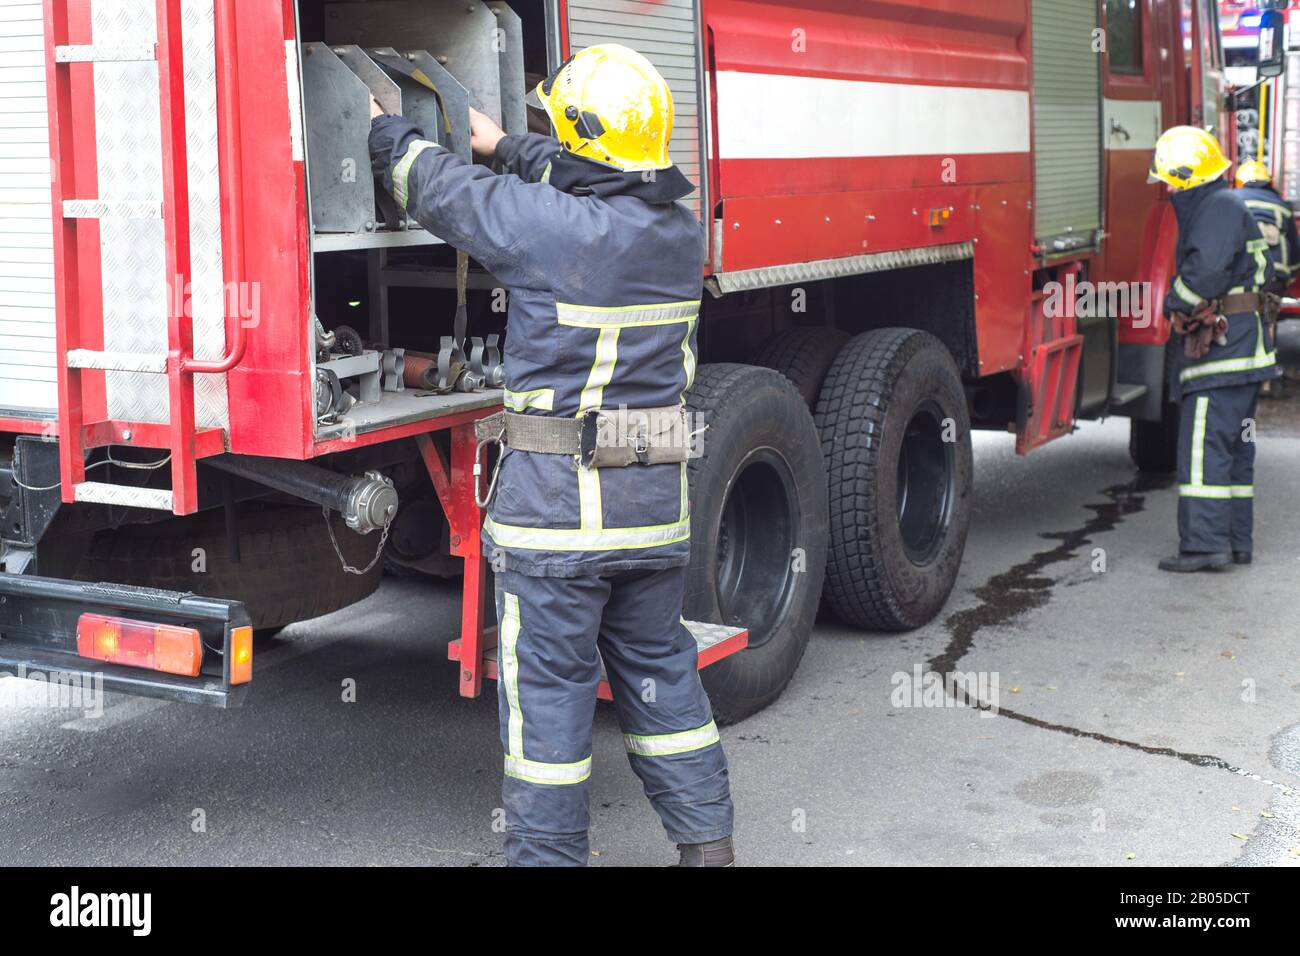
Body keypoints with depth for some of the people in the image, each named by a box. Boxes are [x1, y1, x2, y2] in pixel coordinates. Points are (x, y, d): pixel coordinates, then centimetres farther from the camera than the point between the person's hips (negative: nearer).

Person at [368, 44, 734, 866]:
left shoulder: (544, 222, -17)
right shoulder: (680, 227, 3)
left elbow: (443, 189, 0)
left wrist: (389, 136, 21)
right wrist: (505, 147, 35)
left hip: (557, 494, -6)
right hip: (658, 491, 7)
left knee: (548, 685, 4)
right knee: (658, 669, 18)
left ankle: (547, 853, 14)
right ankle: (707, 840, 25)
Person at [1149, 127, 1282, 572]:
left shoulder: (1219, 206, -12)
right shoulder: (1223, 207, 21)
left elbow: (1206, 269, -25)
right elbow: (1263, 270, 25)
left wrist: (1174, 302, -7)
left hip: (1222, 348, -11)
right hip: (1242, 346, 11)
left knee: (1204, 445, -11)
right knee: (1234, 447, 13)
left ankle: (1205, 543, -11)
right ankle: (1236, 542, 19)